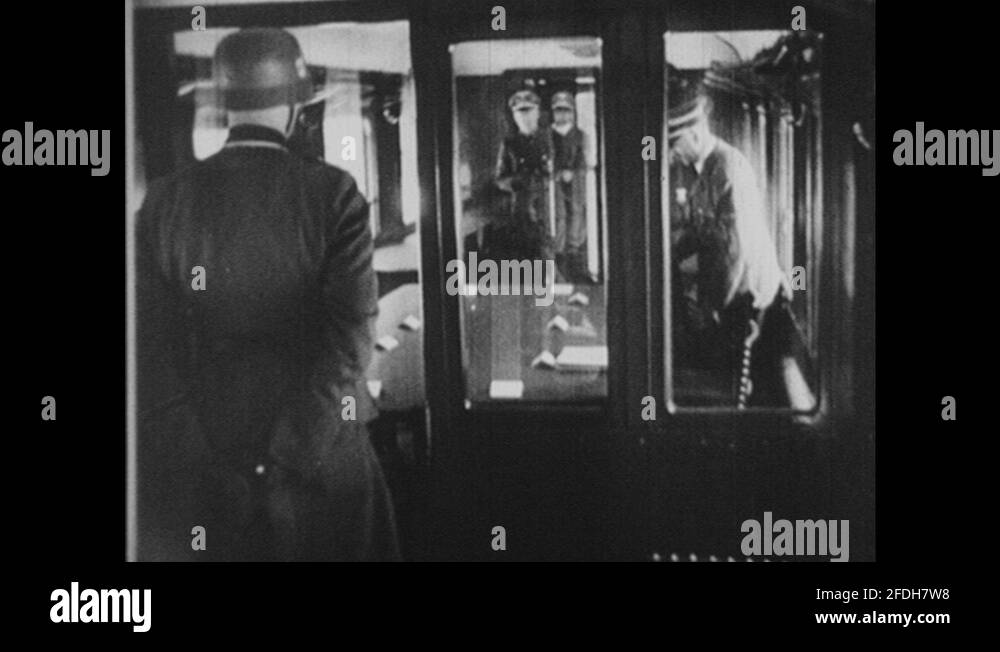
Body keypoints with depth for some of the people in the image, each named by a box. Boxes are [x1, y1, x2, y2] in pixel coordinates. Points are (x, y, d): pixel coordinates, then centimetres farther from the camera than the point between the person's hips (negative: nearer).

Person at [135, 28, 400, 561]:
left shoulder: (166, 200, -1)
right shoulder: (331, 192, -8)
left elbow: (148, 333, -1)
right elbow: (353, 322, -14)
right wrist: (301, 439, -11)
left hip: (211, 452, 3)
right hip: (322, 452, -2)